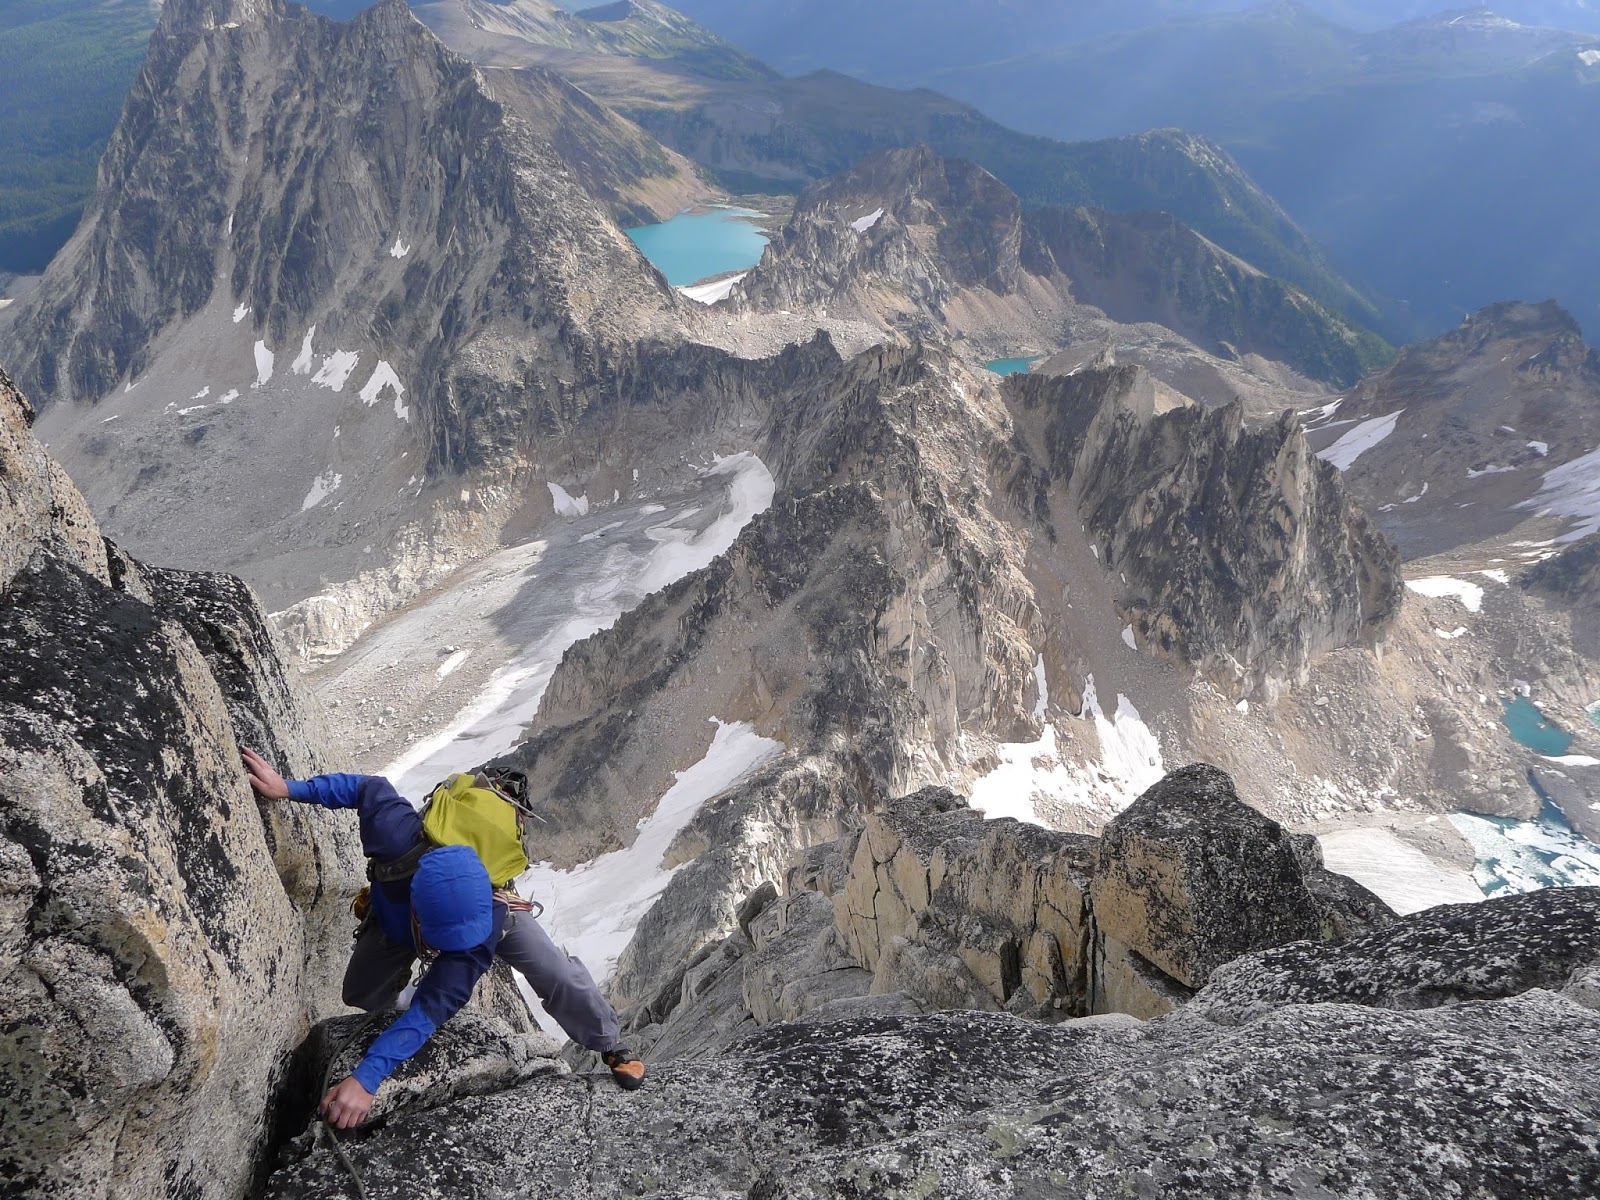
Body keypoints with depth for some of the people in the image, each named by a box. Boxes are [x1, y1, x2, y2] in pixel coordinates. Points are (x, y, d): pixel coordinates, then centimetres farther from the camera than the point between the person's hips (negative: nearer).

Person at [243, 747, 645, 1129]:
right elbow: (369, 787, -27)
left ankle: (611, 1046, 11)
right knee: (361, 996, -4)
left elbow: (430, 1011, -46)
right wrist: (288, 787, -30)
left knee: (558, 976, -17)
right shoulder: (398, 834, -48)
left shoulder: (486, 925, -48)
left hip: (483, 905, -3)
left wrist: (365, 1079, -53)